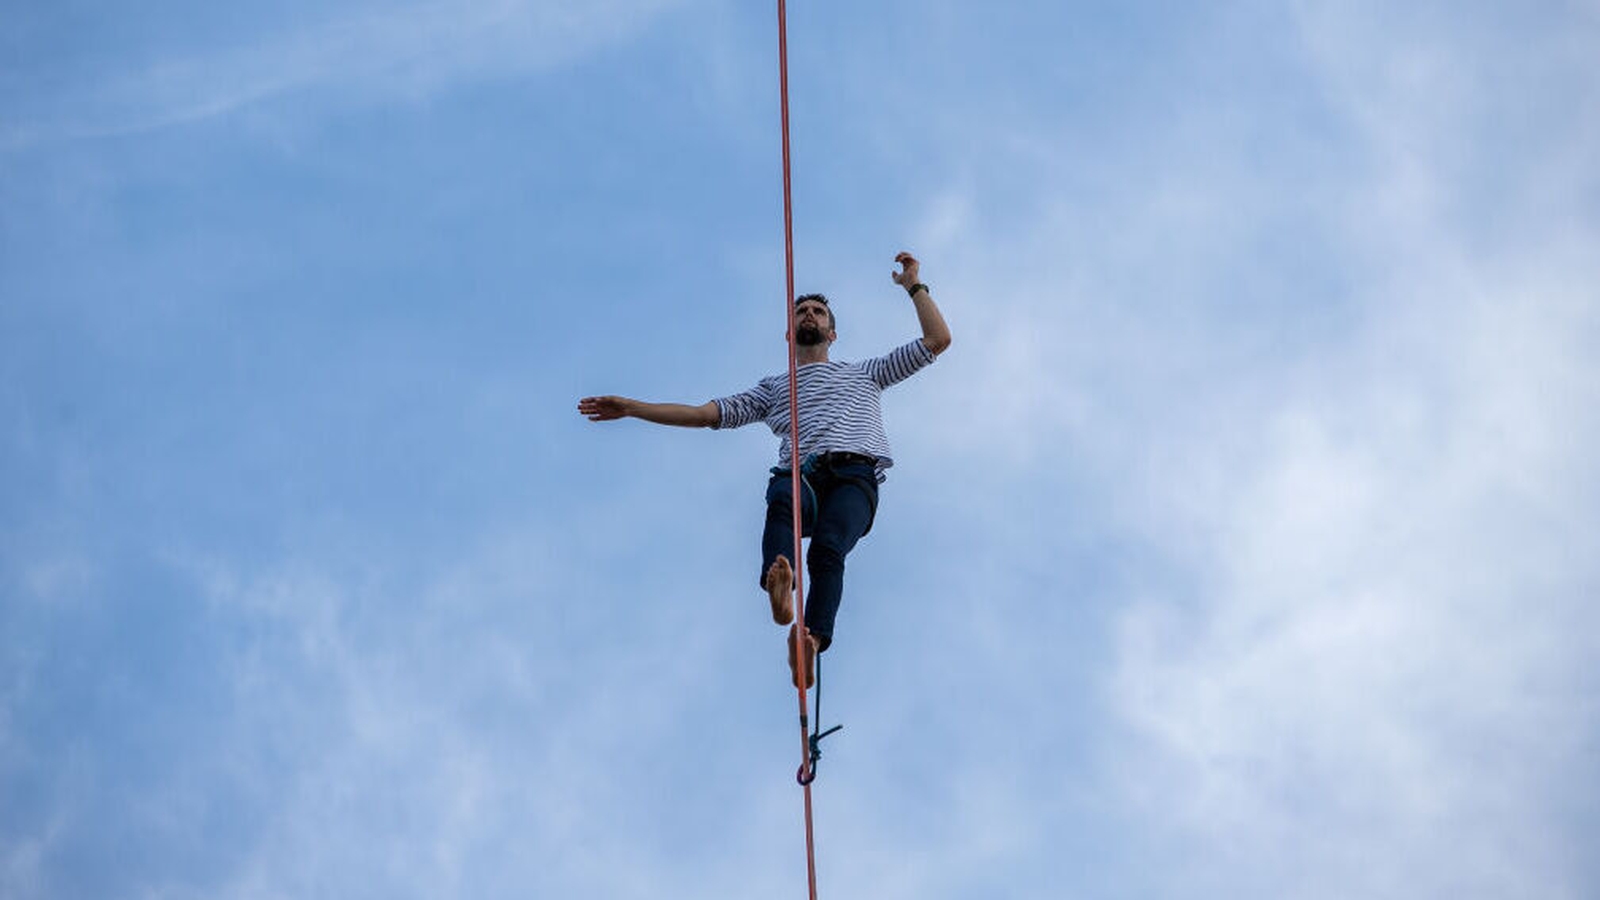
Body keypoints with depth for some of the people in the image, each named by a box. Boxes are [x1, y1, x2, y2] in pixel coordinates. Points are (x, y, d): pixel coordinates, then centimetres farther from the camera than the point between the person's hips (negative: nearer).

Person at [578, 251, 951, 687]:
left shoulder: (864, 373, 36)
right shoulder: (774, 388, 37)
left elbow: (937, 340, 32)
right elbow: (705, 413, 31)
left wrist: (914, 285, 30)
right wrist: (631, 407, 25)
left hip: (855, 475, 0)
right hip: (803, 476, 1)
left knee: (828, 547, -34)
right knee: (782, 495, -40)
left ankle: (810, 642, -56)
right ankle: (779, 590, -66)